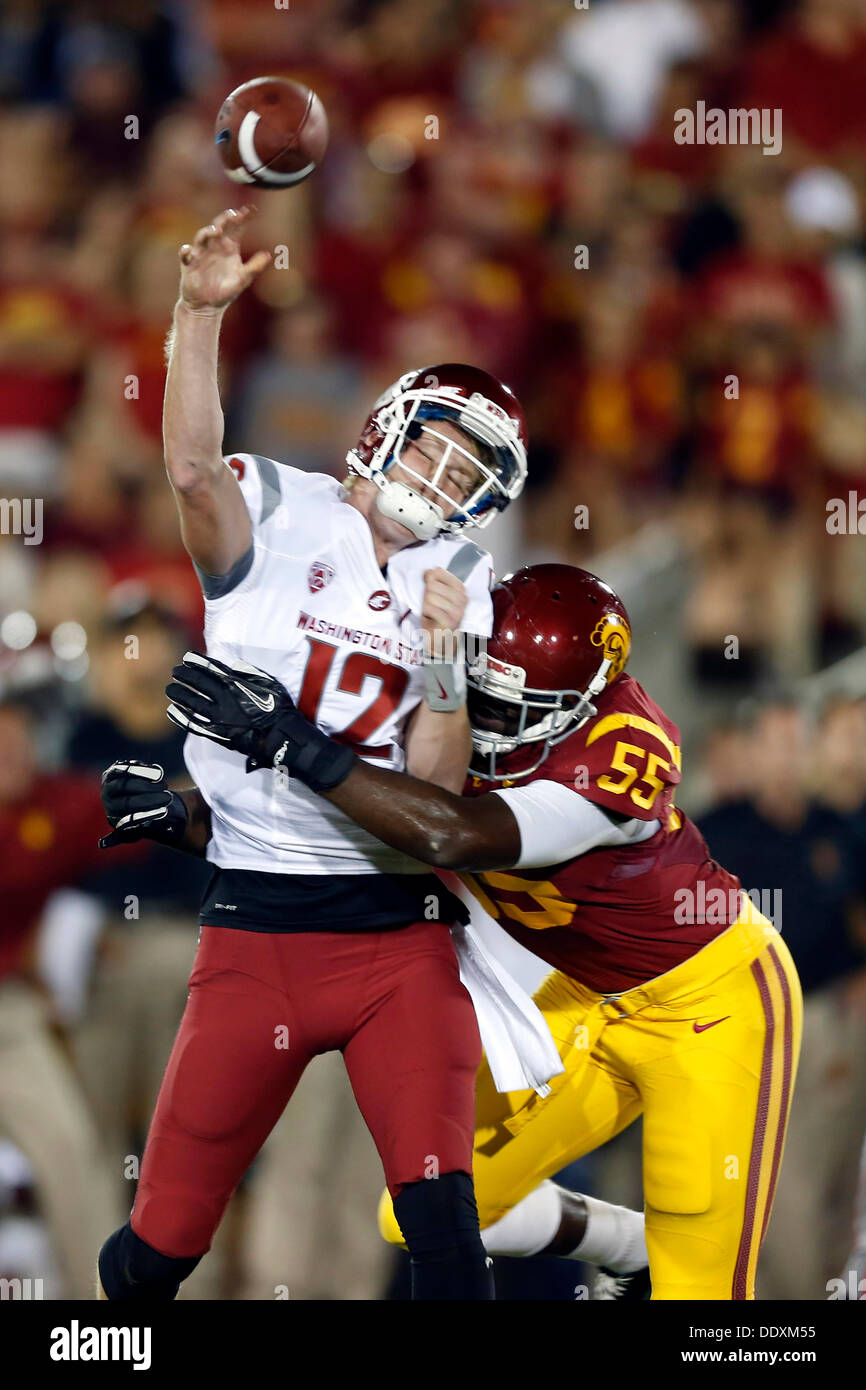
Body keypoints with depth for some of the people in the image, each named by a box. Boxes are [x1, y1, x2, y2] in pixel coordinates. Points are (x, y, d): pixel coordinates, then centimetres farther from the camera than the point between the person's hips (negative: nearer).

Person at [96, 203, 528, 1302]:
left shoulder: (457, 585, 9)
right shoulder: (277, 514, 1)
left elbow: (435, 788, 0)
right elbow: (194, 471, -24)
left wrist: (443, 663, -14)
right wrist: (200, 315, -35)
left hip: (399, 937, 2)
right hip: (254, 927, -2)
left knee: (442, 1224, -12)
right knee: (166, 1239, 3)